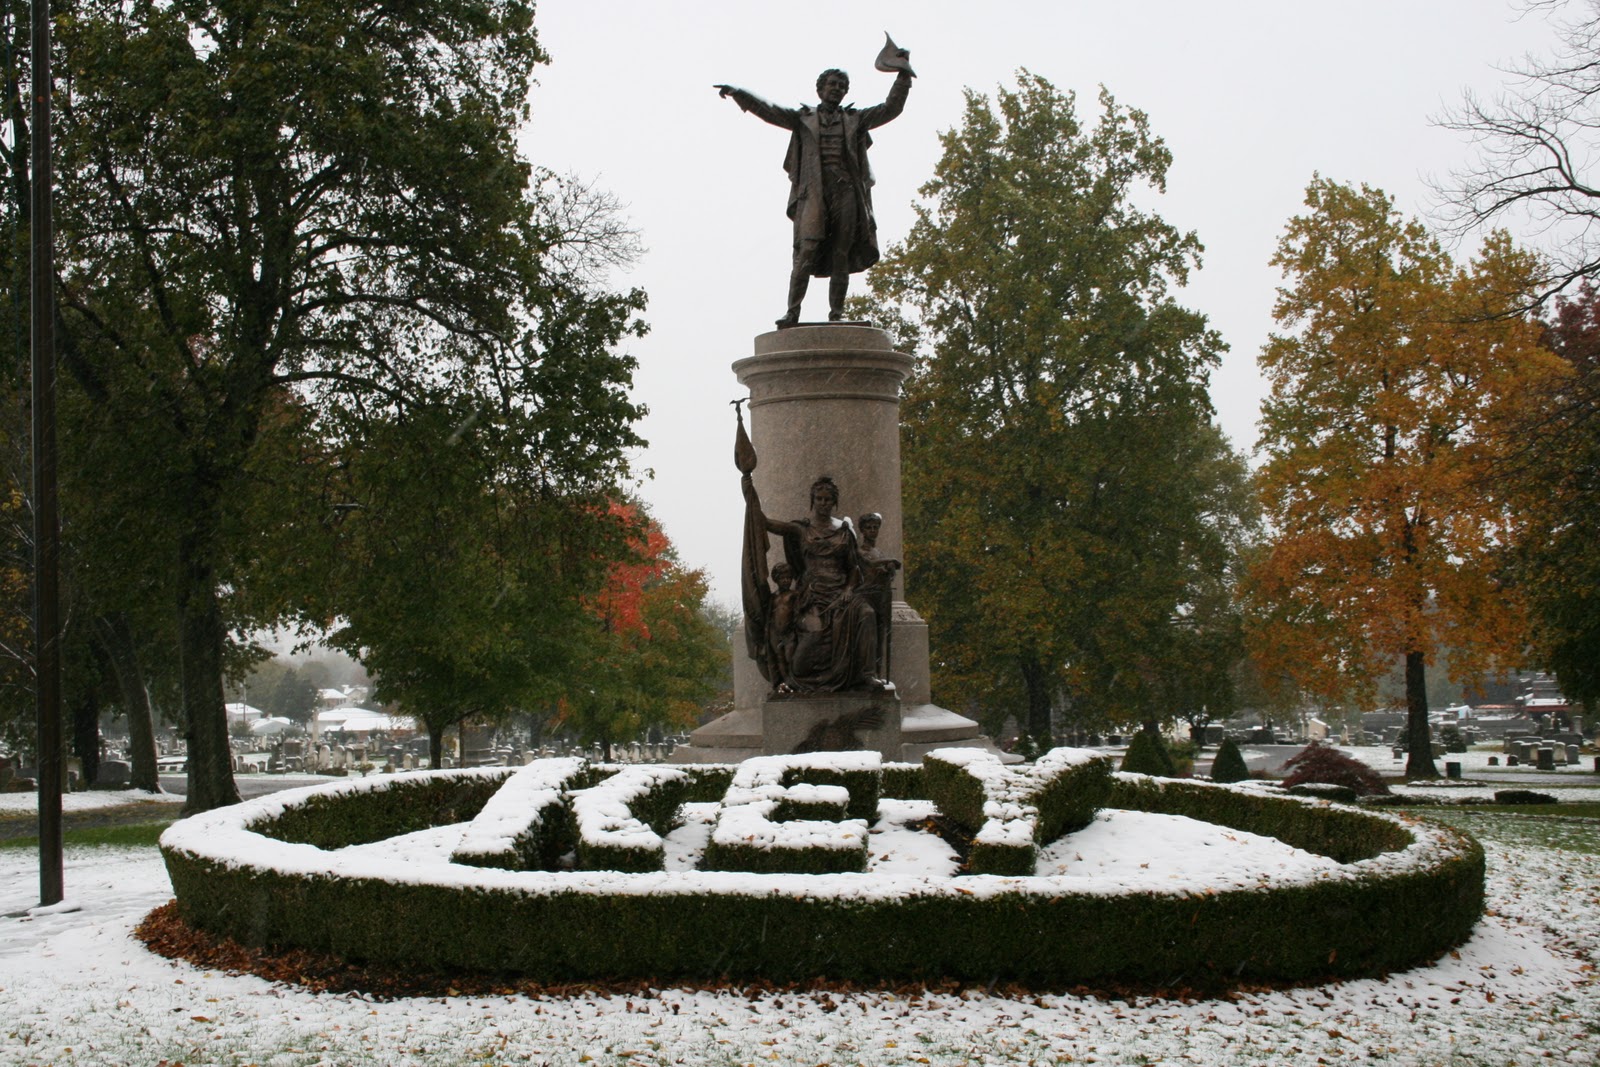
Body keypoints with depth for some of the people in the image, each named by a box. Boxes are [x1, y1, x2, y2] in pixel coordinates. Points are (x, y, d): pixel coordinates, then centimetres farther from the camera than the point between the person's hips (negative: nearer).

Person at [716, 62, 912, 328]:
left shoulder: (855, 119, 22)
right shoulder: (803, 118, 17)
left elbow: (891, 108, 19)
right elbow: (768, 111, 8)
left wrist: (903, 75, 10)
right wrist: (738, 94, -4)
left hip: (846, 189, 2)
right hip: (814, 191, -2)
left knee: (842, 254, -3)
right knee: (807, 251, -14)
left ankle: (836, 314, -2)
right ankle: (792, 312, -16)